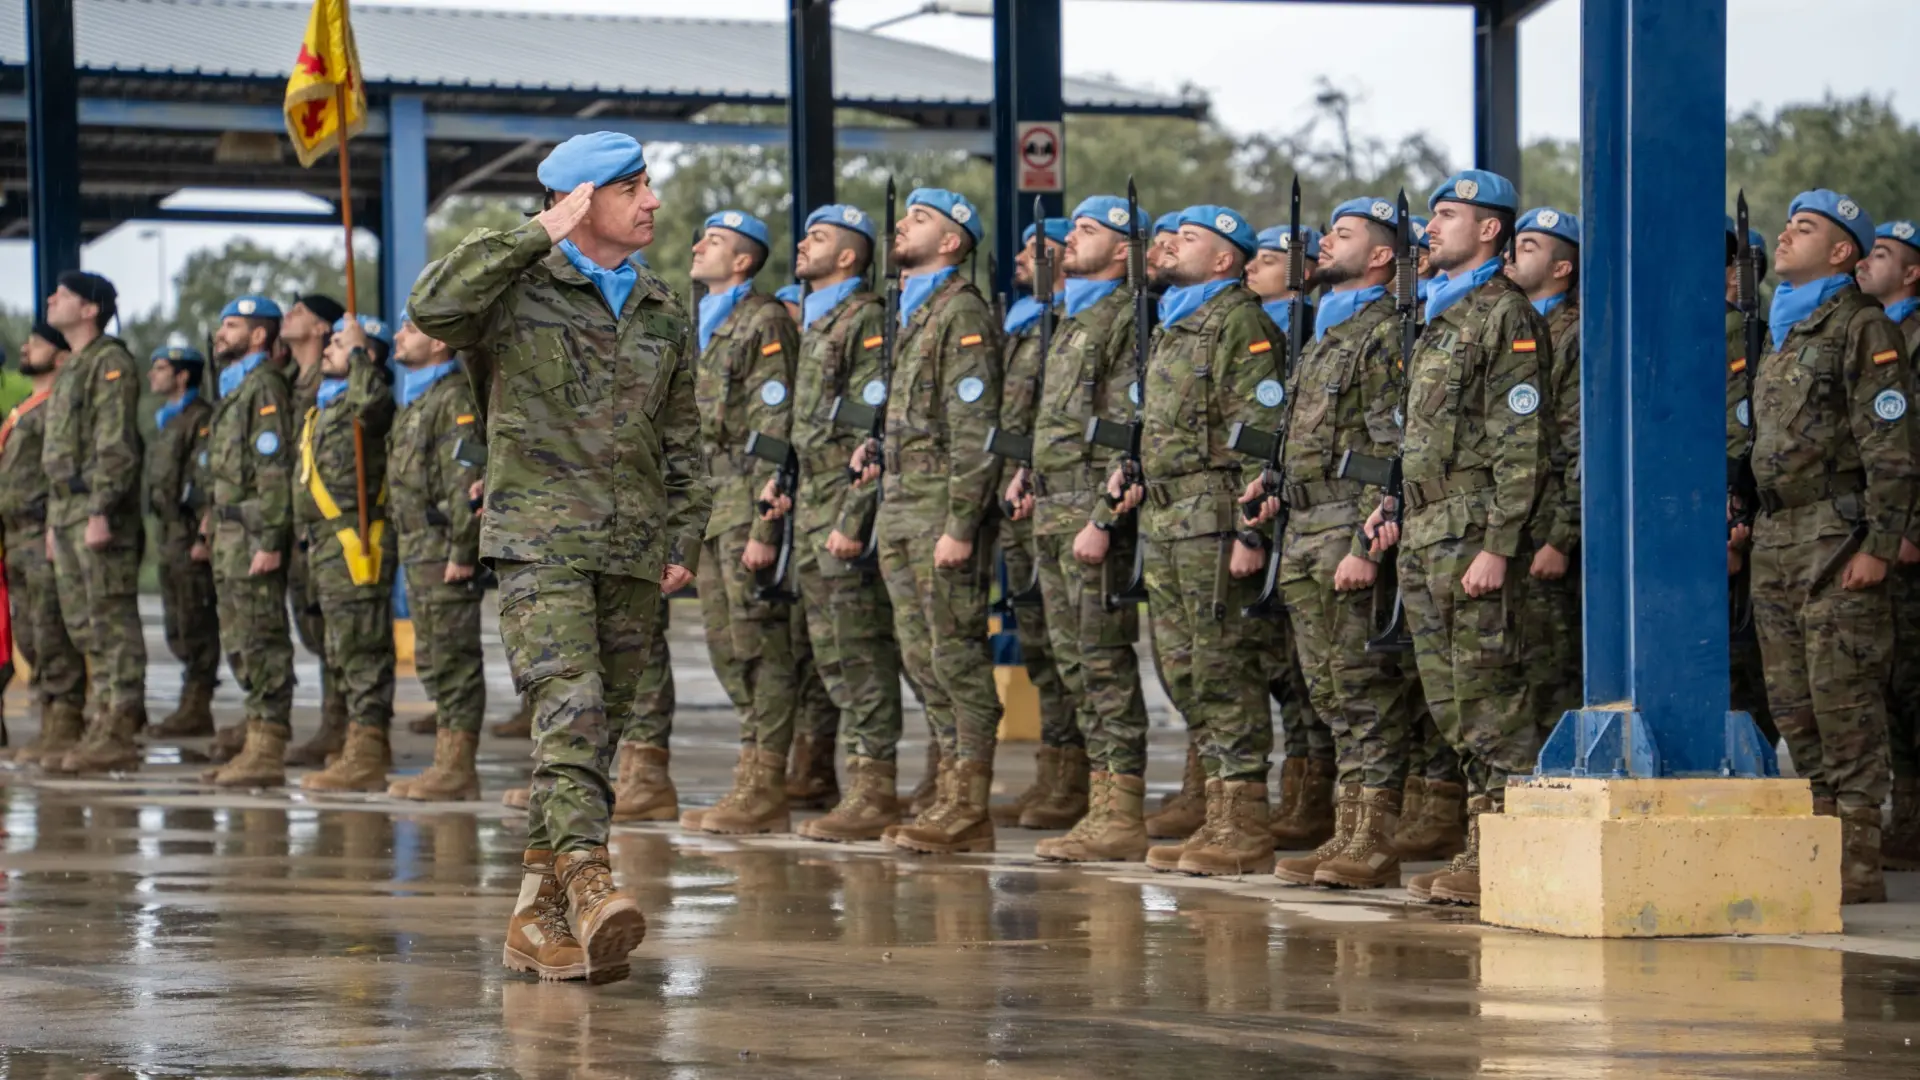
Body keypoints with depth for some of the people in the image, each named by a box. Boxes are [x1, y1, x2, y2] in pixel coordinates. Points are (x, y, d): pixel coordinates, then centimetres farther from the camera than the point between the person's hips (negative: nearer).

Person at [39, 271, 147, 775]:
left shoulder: (111, 363, -9)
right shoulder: (72, 368, 21)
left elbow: (116, 446, -17)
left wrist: (100, 511, -23)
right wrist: (55, 520, 21)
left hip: (100, 514, -10)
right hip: (67, 509, 10)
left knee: (113, 624, -9)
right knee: (86, 628, 10)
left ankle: (118, 735, -10)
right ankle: (102, 728, 13)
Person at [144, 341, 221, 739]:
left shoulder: (202, 419, -10)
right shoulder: (166, 421, 21)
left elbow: (209, 481, -17)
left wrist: (203, 537, -22)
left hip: (192, 536, -10)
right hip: (169, 536, 10)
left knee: (196, 627, -8)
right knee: (178, 628, 10)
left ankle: (196, 709, -7)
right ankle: (191, 708, 14)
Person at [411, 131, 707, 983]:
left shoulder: (662, 313, 16)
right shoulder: (520, 290, -1)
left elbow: (681, 440, 21)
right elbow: (432, 308, -21)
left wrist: (684, 537, 10)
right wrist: (539, 236, -15)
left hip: (633, 553, 6)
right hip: (539, 537, -6)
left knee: (598, 725, 5)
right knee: (569, 706, -22)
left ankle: (536, 916, 11)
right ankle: (588, 883, -34)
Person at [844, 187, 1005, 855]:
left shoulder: (963, 314, -11)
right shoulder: (912, 314, 19)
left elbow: (976, 429, -17)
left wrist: (960, 525, -21)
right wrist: (877, 444, 12)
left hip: (944, 508, -10)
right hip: (900, 504, 10)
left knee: (956, 654, -8)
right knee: (921, 656, 10)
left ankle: (970, 809, -6)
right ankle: (953, 794, 14)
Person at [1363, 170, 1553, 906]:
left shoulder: (1506, 316, -10)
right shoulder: (1443, 314, 20)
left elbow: (1524, 444, -16)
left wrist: (1497, 547, -21)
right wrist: (1398, 507, 16)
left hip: (1472, 538, -10)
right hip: (1424, 540, 10)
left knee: (1490, 697, -8)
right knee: (1453, 705, 10)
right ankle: (1483, 844, 15)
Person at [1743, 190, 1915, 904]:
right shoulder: (1785, 332, 21)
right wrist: (1746, 524, 18)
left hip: (1835, 539, -9)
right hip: (1775, 542, 9)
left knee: (1845, 699, -9)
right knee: (1794, 705, 8)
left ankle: (1857, 864, -8)